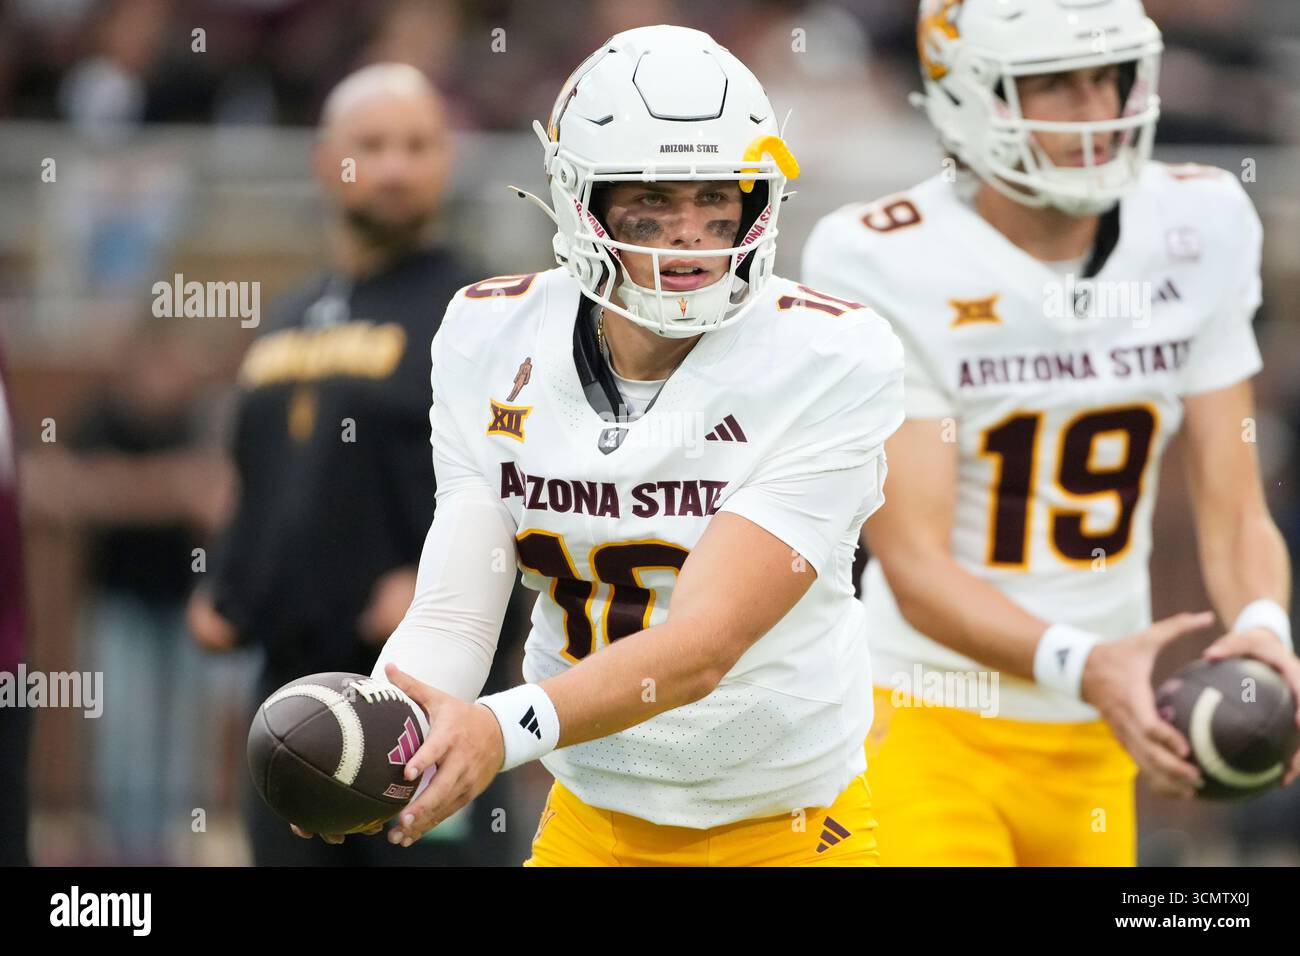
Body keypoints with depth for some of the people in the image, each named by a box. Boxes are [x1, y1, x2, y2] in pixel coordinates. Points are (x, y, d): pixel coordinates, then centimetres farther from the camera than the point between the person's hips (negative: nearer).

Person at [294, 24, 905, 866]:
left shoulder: (827, 363, -19)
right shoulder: (495, 344, -6)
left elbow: (704, 642, -26)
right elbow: (453, 616, -10)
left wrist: (506, 730, -41)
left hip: (787, 829, -3)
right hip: (592, 822, 3)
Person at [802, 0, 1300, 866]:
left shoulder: (1199, 233, -1)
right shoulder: (887, 267, -15)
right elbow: (915, 568, -18)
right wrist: (1085, 666, -35)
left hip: (1093, 743, 5)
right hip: (927, 725, -5)